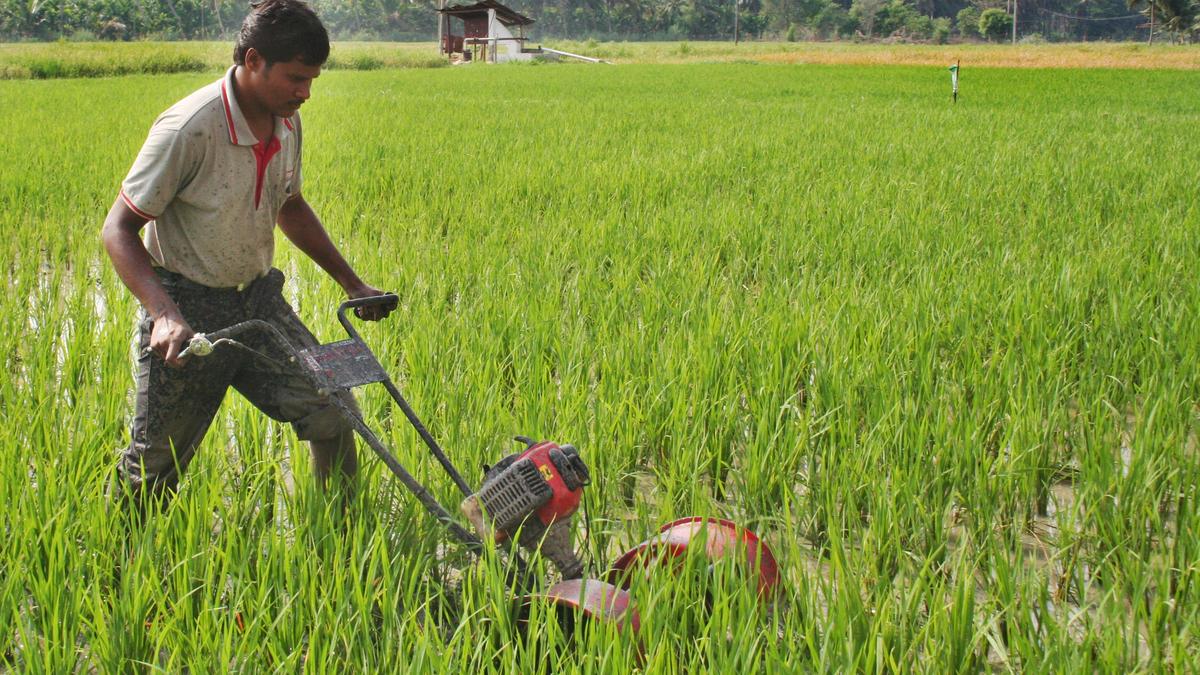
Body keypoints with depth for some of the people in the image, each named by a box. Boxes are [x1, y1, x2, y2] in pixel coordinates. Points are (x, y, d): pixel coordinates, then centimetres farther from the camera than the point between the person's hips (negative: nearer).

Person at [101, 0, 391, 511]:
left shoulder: (287, 125, -1)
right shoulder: (188, 129, -23)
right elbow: (118, 229, -18)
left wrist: (352, 283, 18)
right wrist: (164, 314, -32)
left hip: (258, 302, 6)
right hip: (187, 312, -6)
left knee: (334, 416, -4)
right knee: (153, 470, 6)